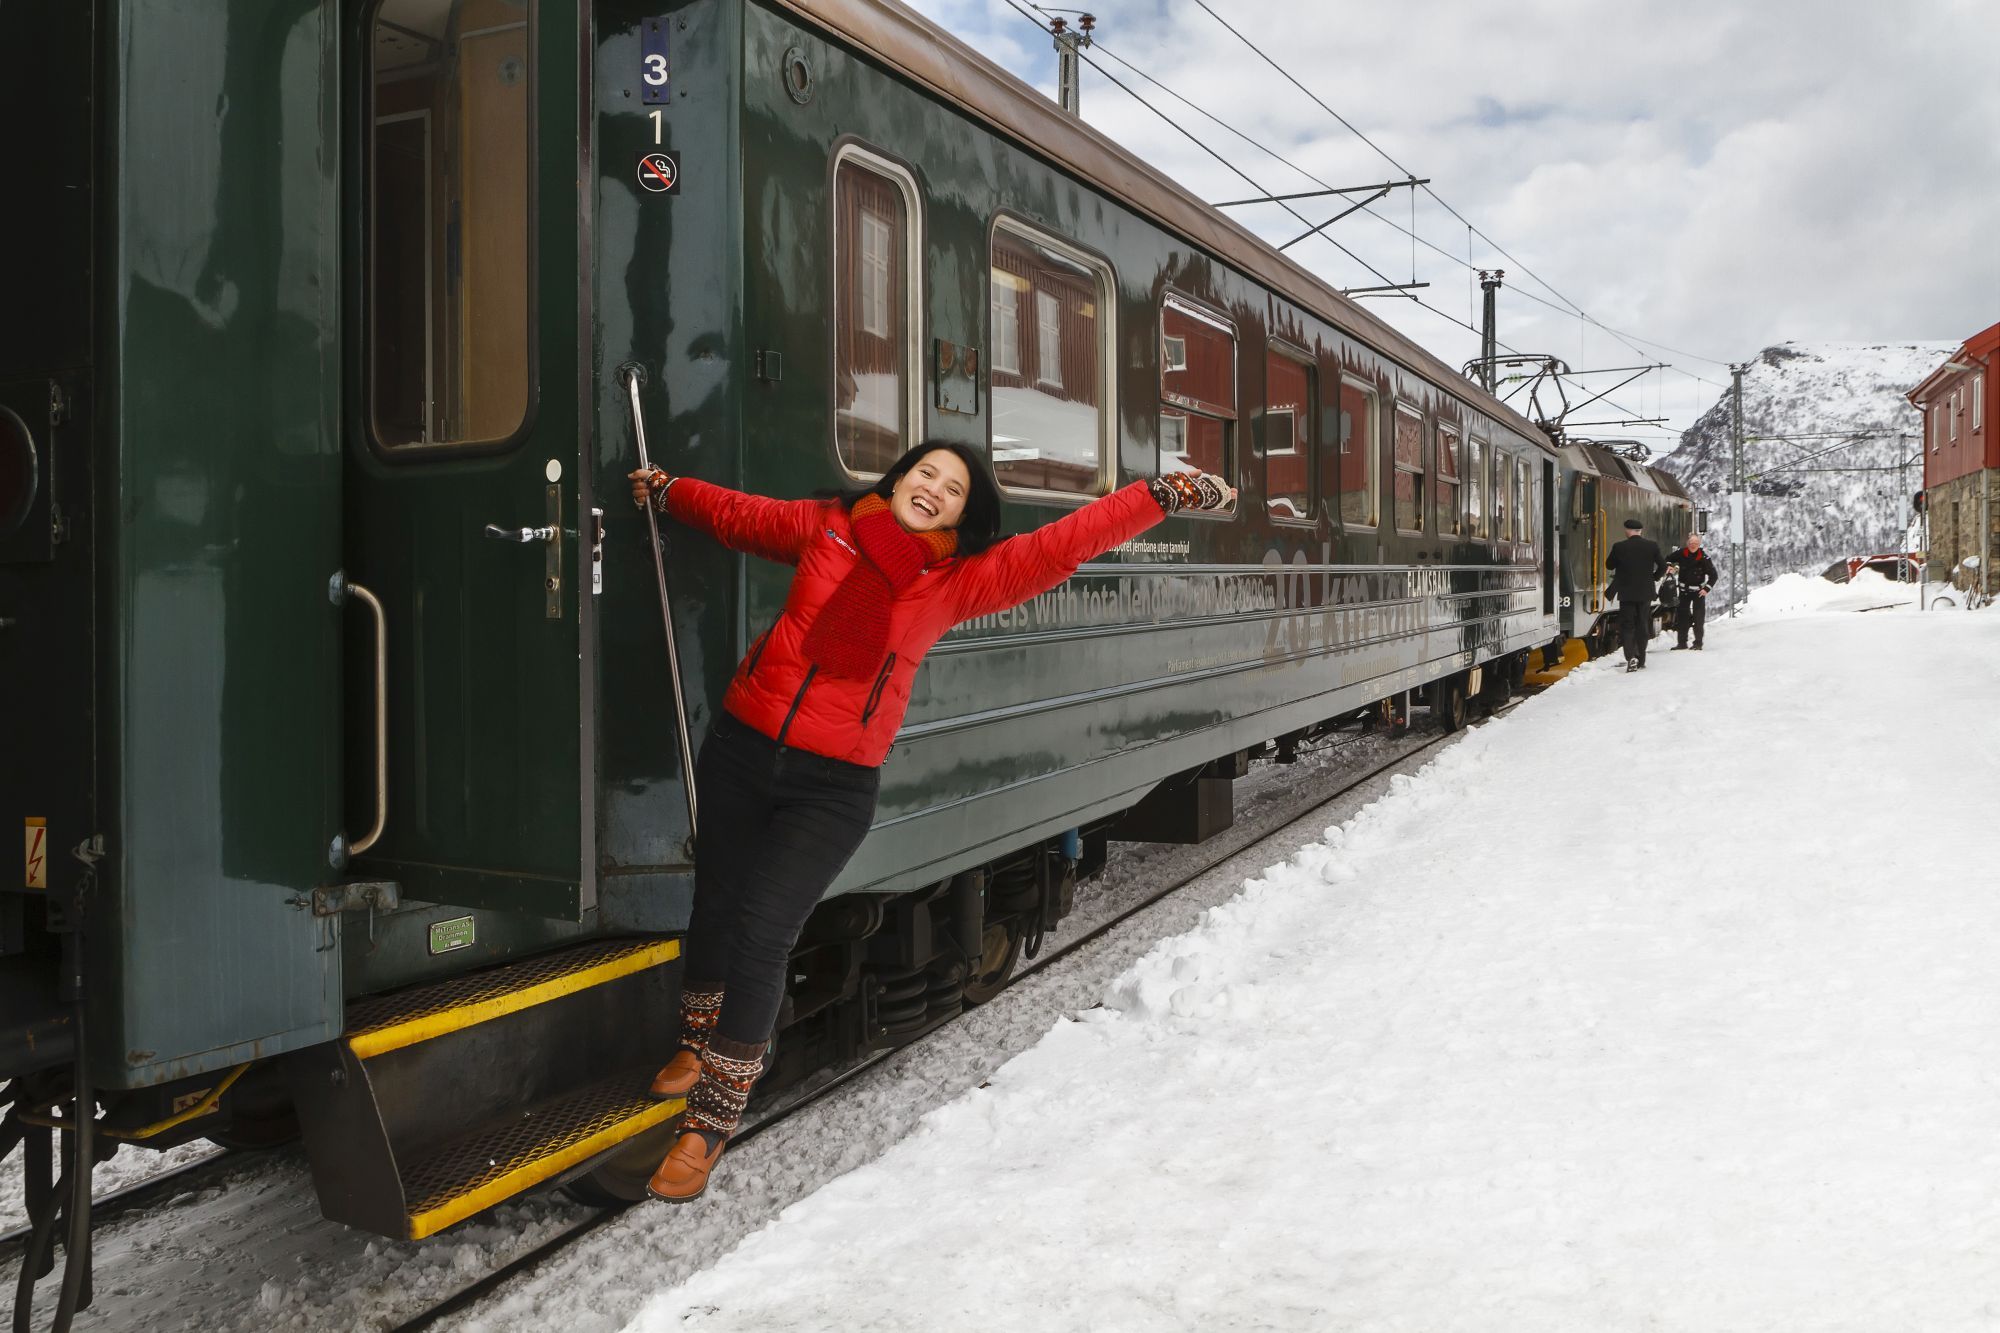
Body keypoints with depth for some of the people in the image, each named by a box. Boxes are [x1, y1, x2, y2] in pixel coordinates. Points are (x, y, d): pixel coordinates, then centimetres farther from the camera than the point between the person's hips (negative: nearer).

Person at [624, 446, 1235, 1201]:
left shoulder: (961, 579, -2)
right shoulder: (826, 526, 4)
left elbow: (1062, 545, -8)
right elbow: (737, 516, 21)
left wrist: (1163, 496, -13)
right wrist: (667, 493, 26)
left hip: (834, 786, -3)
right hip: (741, 749, 3)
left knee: (762, 937, -11)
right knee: (714, 910, 15)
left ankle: (710, 1125, 8)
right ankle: (697, 1046, 46)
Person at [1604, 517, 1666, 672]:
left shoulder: (1620, 547, -9)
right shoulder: (1652, 545, -4)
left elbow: (1609, 565, 4)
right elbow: (1663, 566, 1)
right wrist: (1653, 578, 17)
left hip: (1626, 593, -2)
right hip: (1645, 593, 2)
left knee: (1627, 626, 3)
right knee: (1643, 627, 12)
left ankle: (1631, 657, -15)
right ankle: (1641, 660, 16)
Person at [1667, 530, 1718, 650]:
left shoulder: (1704, 557, -12)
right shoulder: (1681, 553, -5)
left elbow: (1713, 575, -5)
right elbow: (1669, 559, 15)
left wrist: (1707, 588, -11)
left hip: (1698, 591, -3)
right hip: (1684, 590, 3)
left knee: (1698, 618, -5)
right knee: (1682, 616, 7)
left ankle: (1698, 643, 0)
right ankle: (1682, 642, 14)